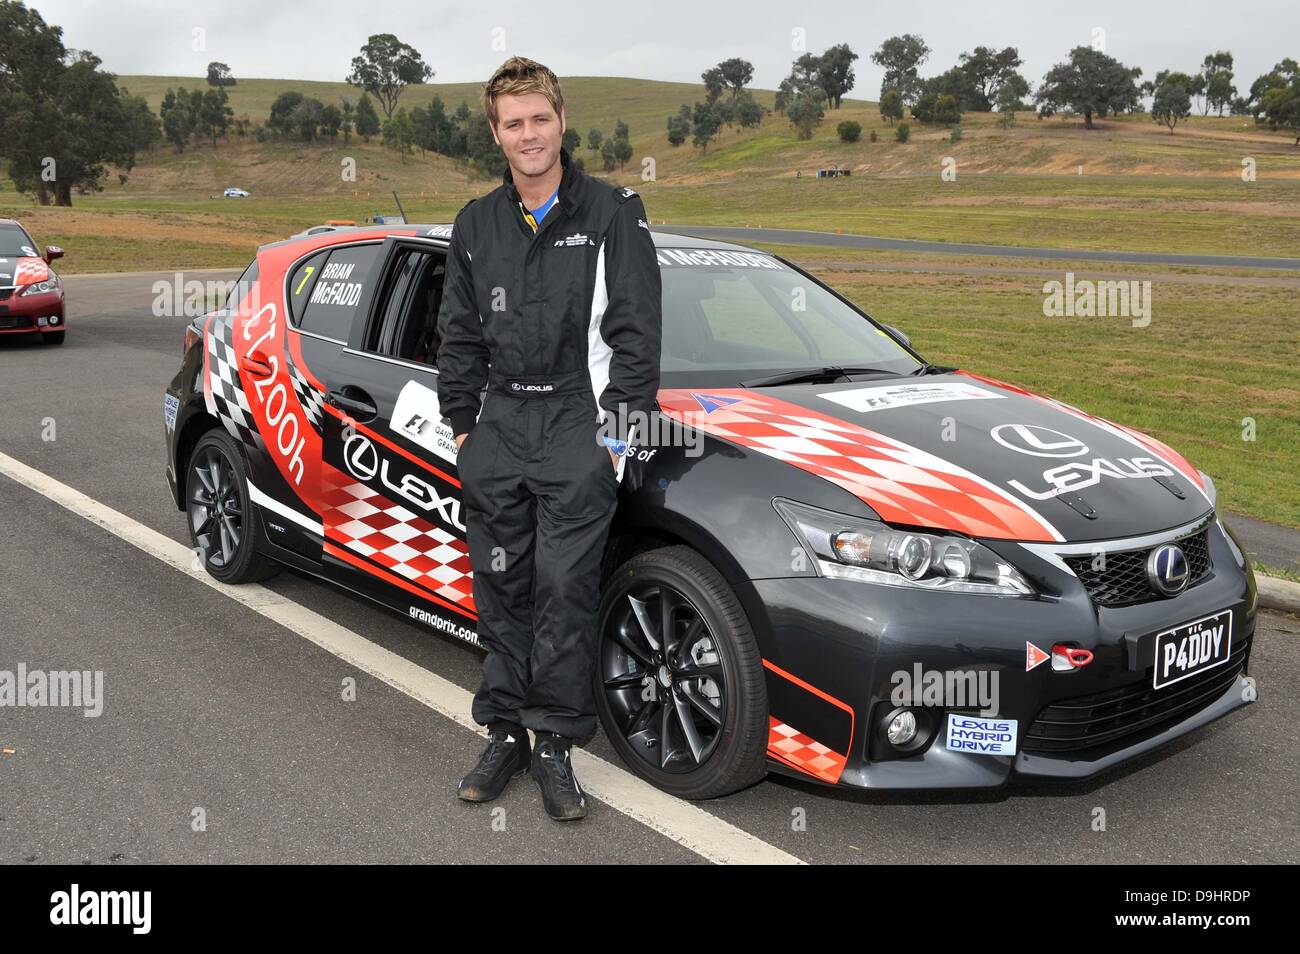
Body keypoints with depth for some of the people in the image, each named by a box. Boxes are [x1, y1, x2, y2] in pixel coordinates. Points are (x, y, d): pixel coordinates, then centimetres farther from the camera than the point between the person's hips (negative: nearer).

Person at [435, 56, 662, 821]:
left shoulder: (612, 213, -1)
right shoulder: (477, 225, 13)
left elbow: (637, 330, -5)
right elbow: (459, 335, 18)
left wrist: (617, 431, -10)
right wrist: (462, 424, 12)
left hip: (577, 425, -4)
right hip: (499, 423, 5)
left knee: (564, 591, -4)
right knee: (501, 588, 8)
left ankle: (555, 745, 8)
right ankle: (505, 735, 21)